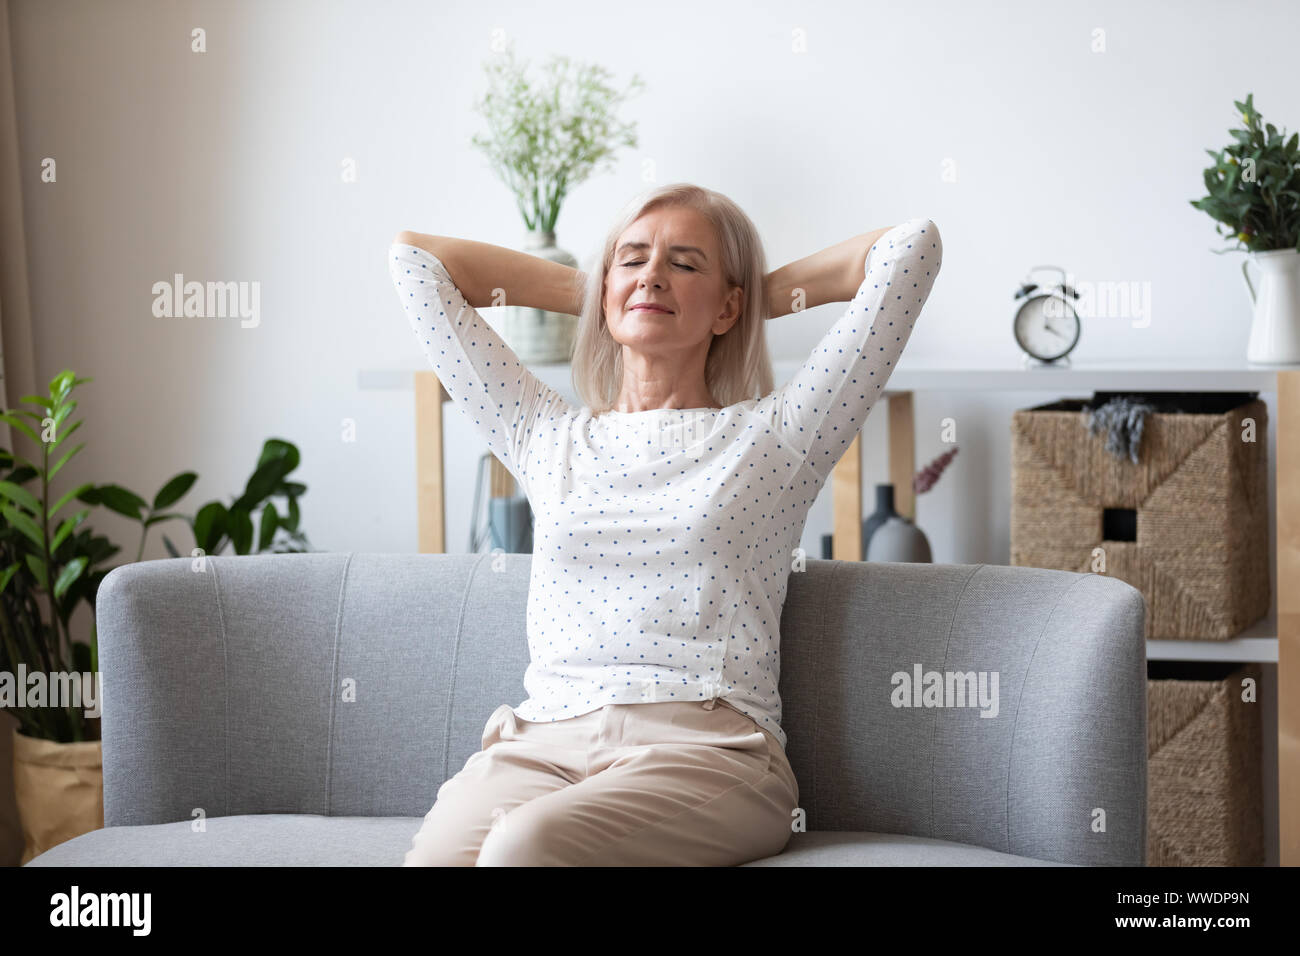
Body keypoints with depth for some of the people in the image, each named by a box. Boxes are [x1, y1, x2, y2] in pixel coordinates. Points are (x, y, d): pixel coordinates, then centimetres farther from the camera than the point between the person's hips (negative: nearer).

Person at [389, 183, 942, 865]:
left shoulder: (774, 435, 13)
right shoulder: (545, 437, 22)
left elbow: (912, 245, 11)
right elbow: (414, 257, 29)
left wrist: (771, 293, 24)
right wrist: (587, 292, 31)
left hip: (706, 746, -2)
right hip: (541, 742, 2)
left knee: (526, 843, -33)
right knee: (436, 857, -32)